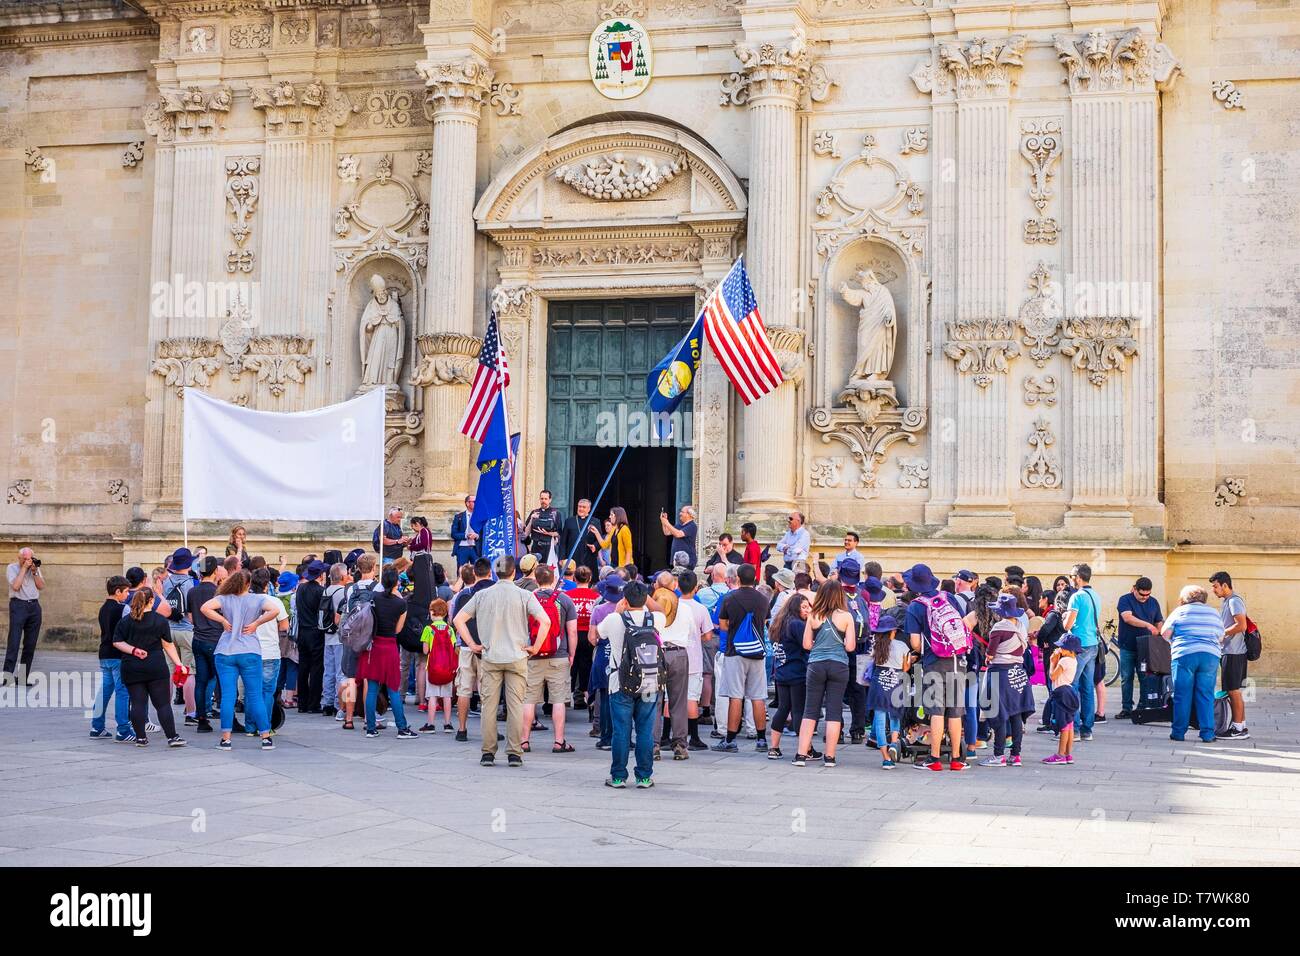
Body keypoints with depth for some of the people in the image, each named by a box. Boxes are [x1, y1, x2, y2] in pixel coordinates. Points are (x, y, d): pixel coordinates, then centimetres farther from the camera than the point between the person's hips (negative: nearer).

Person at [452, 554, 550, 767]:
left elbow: (458, 619, 2)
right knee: (515, 705, 4)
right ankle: (514, 753, 4)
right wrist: (535, 647, -4)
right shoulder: (524, 595, -5)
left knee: (489, 706, 7)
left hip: (490, 658, 1)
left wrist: (473, 645, 5)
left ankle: (488, 753, 8)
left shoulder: (482, 595, 2)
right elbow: (545, 621, -14)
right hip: (517, 658, -1)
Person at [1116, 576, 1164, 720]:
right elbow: (1127, 618, -20)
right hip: (1128, 647, -2)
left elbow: (1159, 622, 15)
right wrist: (1147, 625, -27)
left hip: (1145, 647, 2)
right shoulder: (1125, 600, -3)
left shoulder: (1153, 602, 10)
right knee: (1126, 679, 1)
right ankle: (1126, 709, 8)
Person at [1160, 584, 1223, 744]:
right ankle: (1208, 734, 2)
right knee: (1206, 697, 4)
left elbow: (1165, 633, 4)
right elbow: (1221, 638, 18)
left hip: (1184, 655, -3)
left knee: (1182, 696, 2)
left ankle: (1178, 732, 6)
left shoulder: (1180, 612, 5)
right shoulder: (1215, 614, 16)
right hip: (1210, 656, 3)